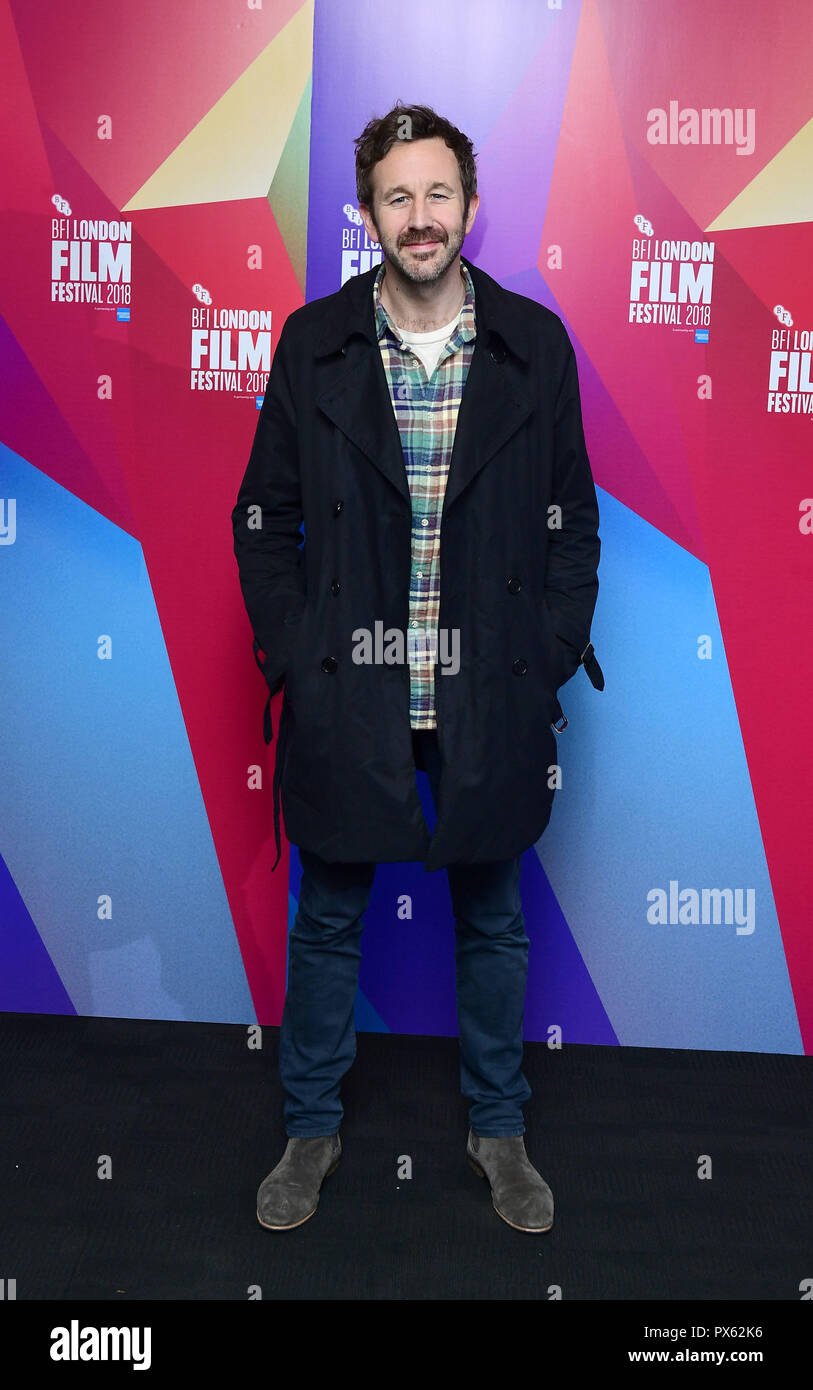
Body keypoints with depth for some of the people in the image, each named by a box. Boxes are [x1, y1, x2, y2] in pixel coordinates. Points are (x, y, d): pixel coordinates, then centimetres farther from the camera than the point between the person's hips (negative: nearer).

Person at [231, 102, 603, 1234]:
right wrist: (291, 652, -4)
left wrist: (552, 655, -3)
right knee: (327, 921, 14)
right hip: (346, 697, 0)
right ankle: (313, 1128, 37)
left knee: (493, 922, 16)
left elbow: (573, 516, 5)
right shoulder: (314, 343, 1)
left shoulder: (534, 342, 2)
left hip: (493, 702, 1)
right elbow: (264, 517, 4)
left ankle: (498, 1129, 38)